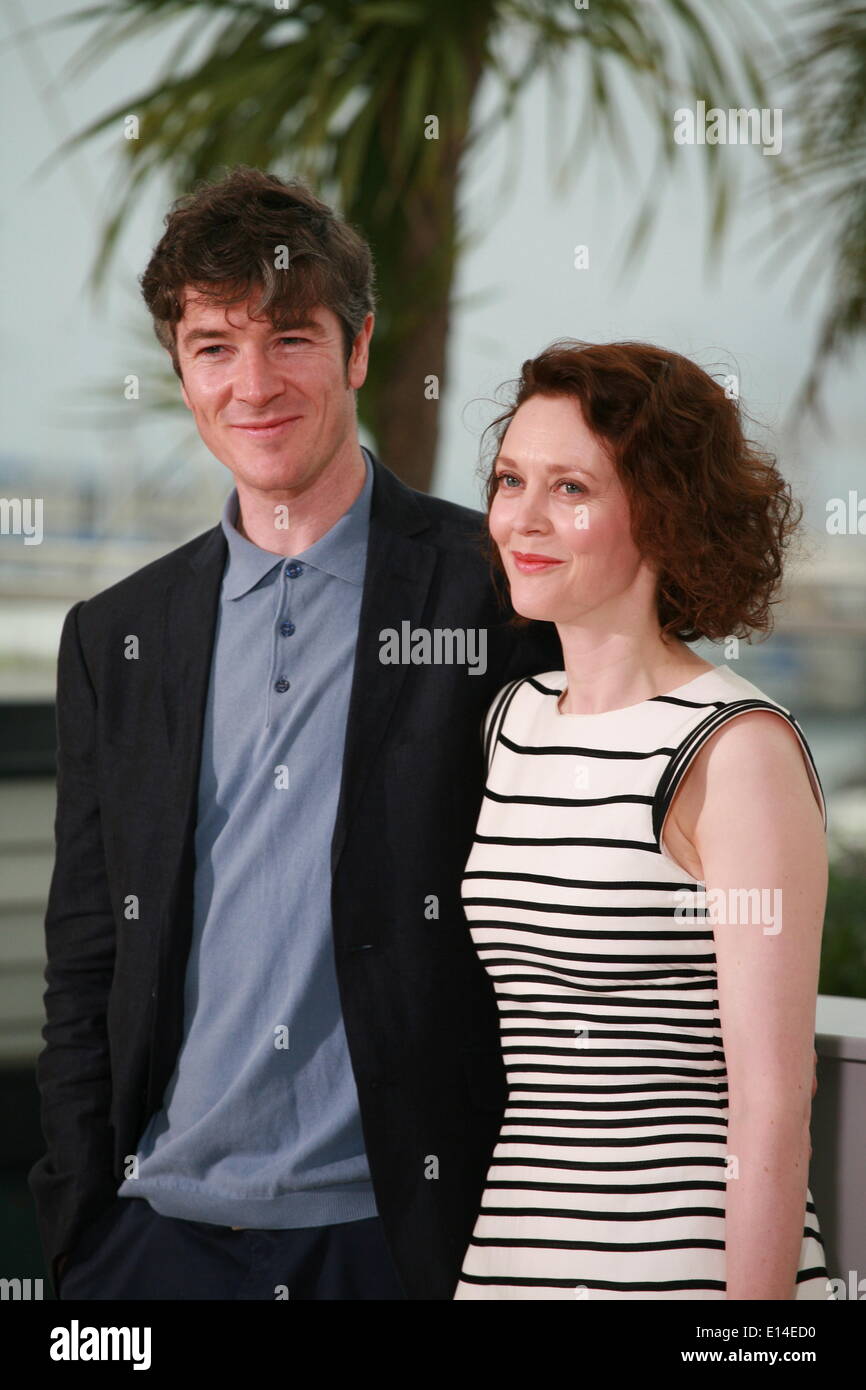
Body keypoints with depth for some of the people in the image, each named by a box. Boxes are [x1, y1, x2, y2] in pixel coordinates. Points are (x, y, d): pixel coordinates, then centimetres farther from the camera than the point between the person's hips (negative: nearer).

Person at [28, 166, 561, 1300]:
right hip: (161, 1232, 3)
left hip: (400, 1234, -3)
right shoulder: (117, 639, 10)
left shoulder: (503, 594, -2)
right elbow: (83, 961, 12)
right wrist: (79, 1224, 5)